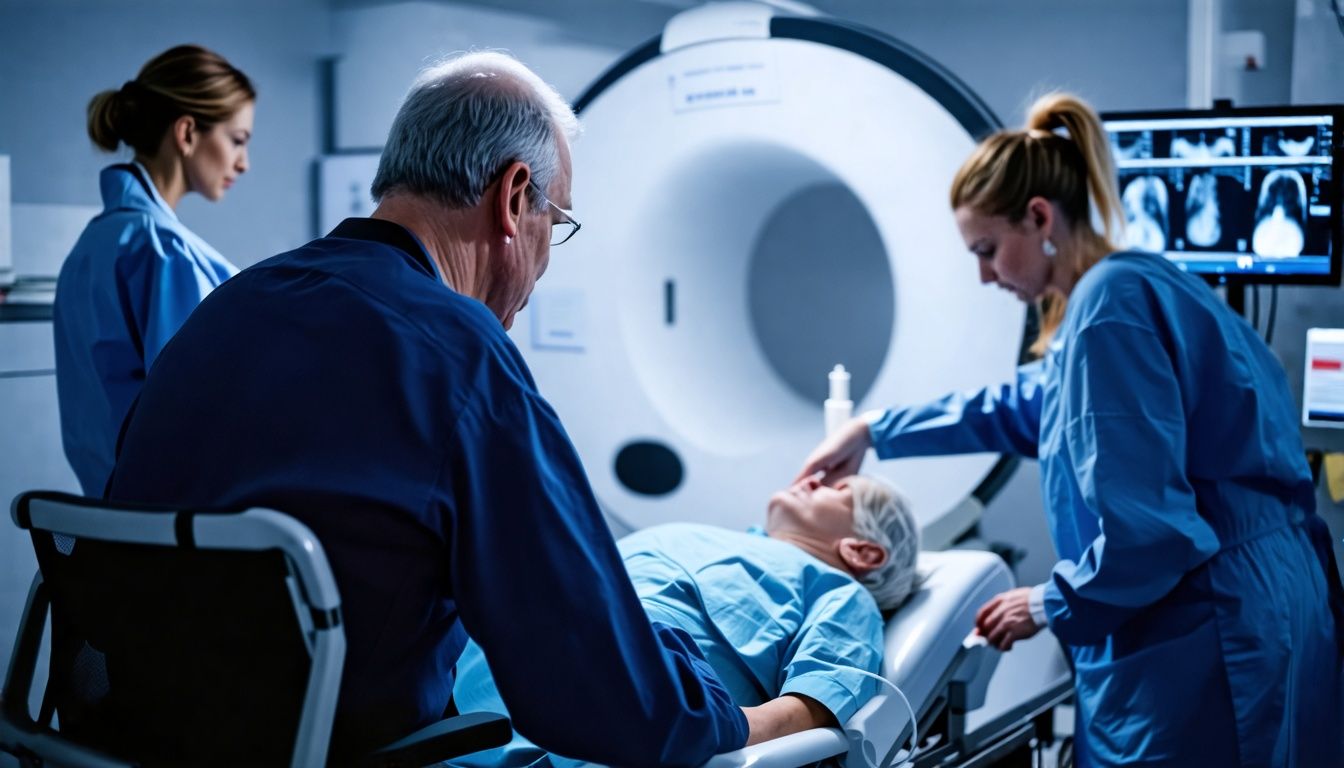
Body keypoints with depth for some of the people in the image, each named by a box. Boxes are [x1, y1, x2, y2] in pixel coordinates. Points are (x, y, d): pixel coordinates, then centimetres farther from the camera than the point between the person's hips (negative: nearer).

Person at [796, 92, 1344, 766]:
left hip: (1205, 648, -10)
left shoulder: (1110, 305, -18)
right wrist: (875, 432, 33)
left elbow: (1147, 525, -23)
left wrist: (1053, 605, -6)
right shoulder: (1134, 286, 15)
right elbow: (1022, 407, 30)